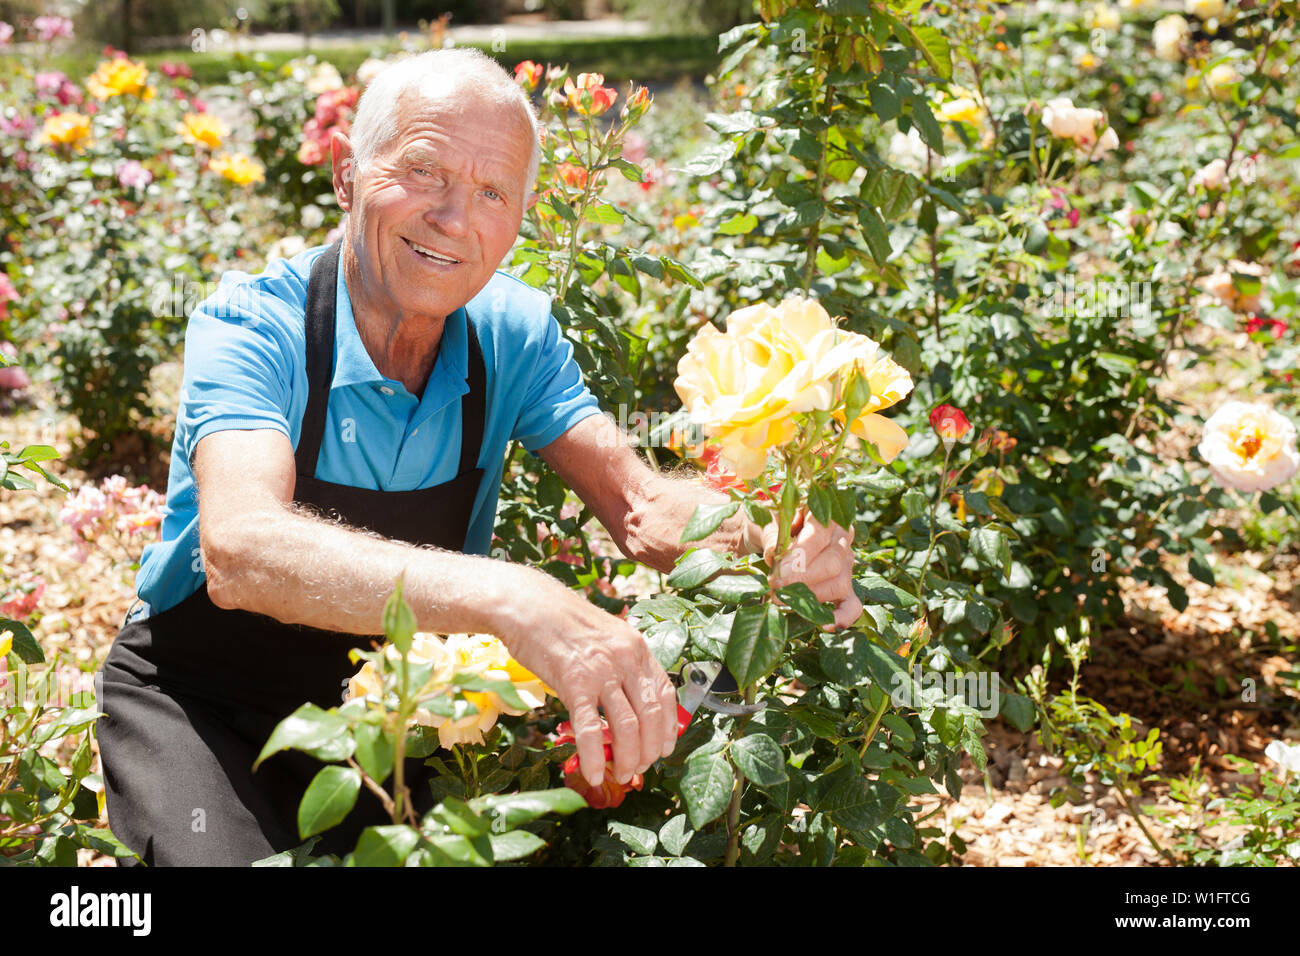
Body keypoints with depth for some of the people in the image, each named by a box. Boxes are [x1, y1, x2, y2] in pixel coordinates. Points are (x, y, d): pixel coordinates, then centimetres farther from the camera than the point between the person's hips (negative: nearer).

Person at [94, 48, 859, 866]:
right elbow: (241, 551, -40)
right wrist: (508, 597, -55)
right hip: (198, 702, -5)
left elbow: (635, 501, -11)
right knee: (236, 858, -30)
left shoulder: (513, 331, -7)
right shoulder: (252, 326, -22)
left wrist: (769, 542, -36)